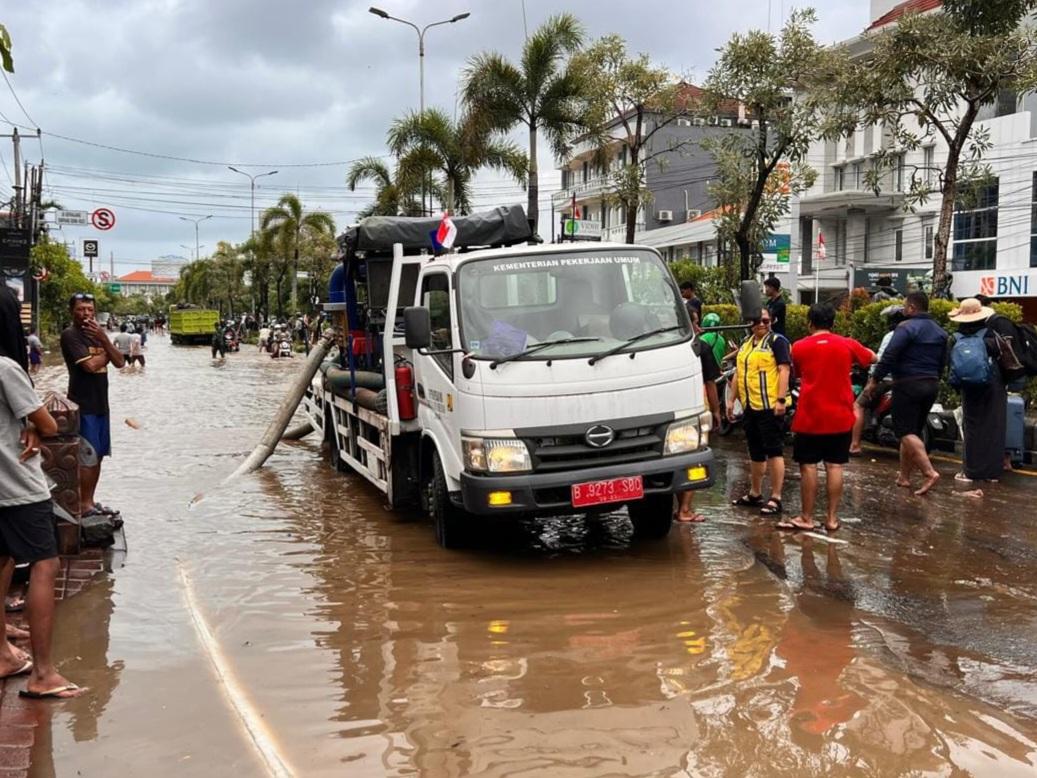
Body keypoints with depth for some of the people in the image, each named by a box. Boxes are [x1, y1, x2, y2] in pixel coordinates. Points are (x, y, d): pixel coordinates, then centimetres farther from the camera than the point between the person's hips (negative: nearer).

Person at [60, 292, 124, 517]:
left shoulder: (96, 333, 13)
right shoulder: (70, 335, -10)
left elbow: (120, 362, 4)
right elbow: (90, 365, -21)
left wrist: (104, 339, -11)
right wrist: (106, 354, -2)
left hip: (100, 404, 8)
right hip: (83, 406, -8)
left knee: (98, 455, 11)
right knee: (88, 457, -7)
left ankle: (90, 501, 19)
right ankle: (84, 505, -1)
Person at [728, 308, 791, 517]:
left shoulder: (777, 341, -5)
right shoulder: (745, 344, 18)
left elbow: (784, 370, -13)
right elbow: (738, 373, 23)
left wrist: (781, 400, -22)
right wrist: (731, 399, 18)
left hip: (770, 407, -8)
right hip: (750, 406, 8)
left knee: (774, 452, -7)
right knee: (755, 453, 16)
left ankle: (776, 499, -5)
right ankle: (755, 494, 27)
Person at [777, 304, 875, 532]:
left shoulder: (799, 347, -2)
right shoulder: (847, 345, 1)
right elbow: (872, 357, 19)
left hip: (809, 417, -2)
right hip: (840, 417, 2)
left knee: (808, 466, 3)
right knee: (834, 466, 5)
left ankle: (806, 518, 8)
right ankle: (832, 518, 9)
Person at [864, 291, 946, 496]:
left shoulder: (906, 327, -11)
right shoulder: (939, 331, 14)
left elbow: (889, 356, -18)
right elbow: (942, 363, 17)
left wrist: (873, 381, -14)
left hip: (908, 385, -8)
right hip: (931, 385, 8)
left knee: (906, 432, -7)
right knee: (914, 431, 15)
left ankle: (929, 472, -21)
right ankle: (904, 476, 20)